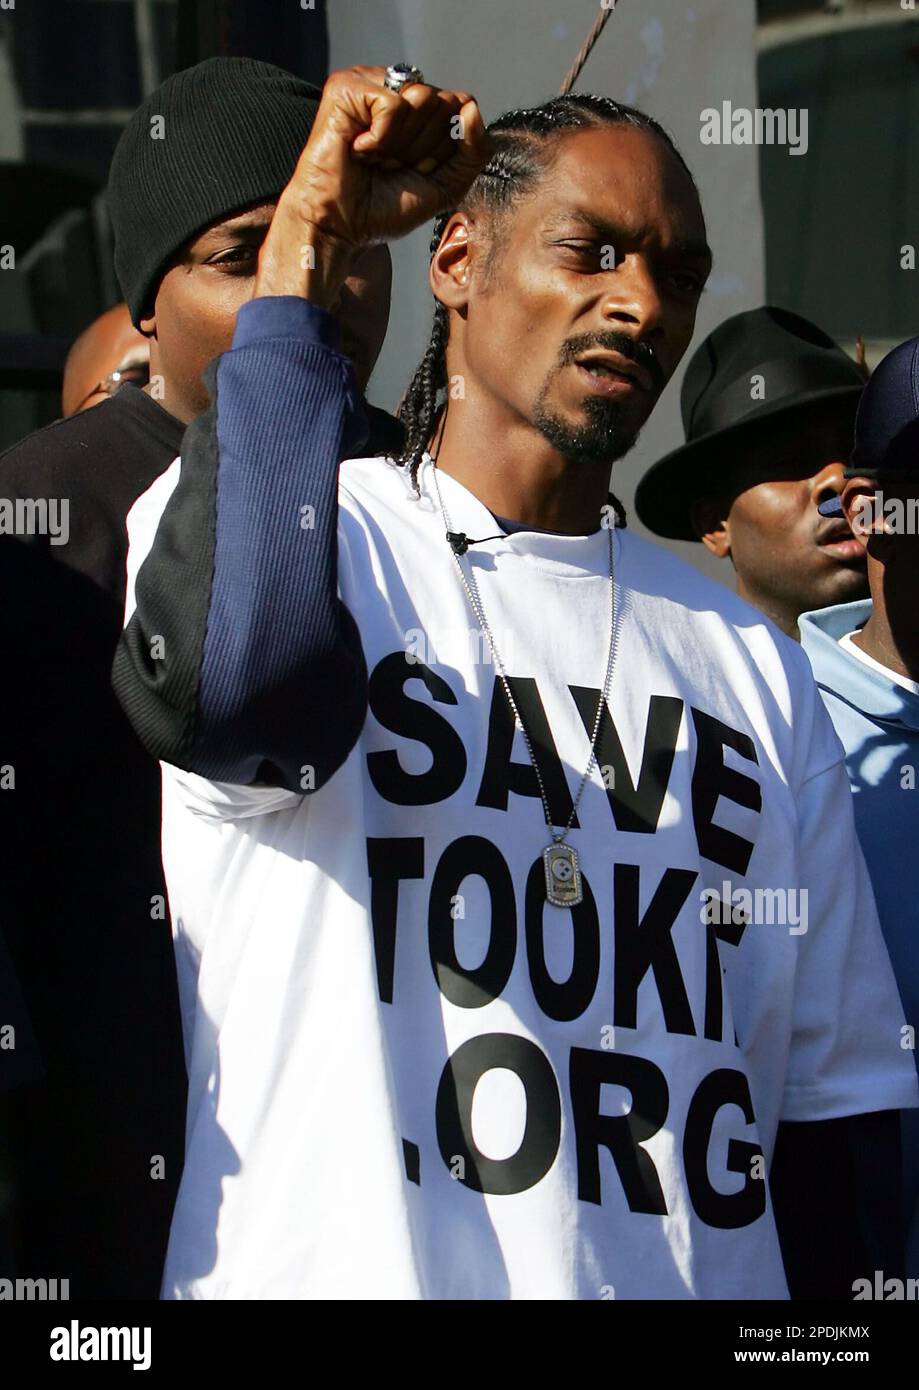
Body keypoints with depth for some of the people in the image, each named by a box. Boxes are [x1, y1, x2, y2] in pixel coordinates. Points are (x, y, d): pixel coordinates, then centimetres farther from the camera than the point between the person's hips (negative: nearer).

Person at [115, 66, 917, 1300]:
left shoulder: (750, 661, 13)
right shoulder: (335, 538, -2)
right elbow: (223, 695, -28)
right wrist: (302, 256, -21)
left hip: (699, 1285, 5)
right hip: (337, 1269, -5)